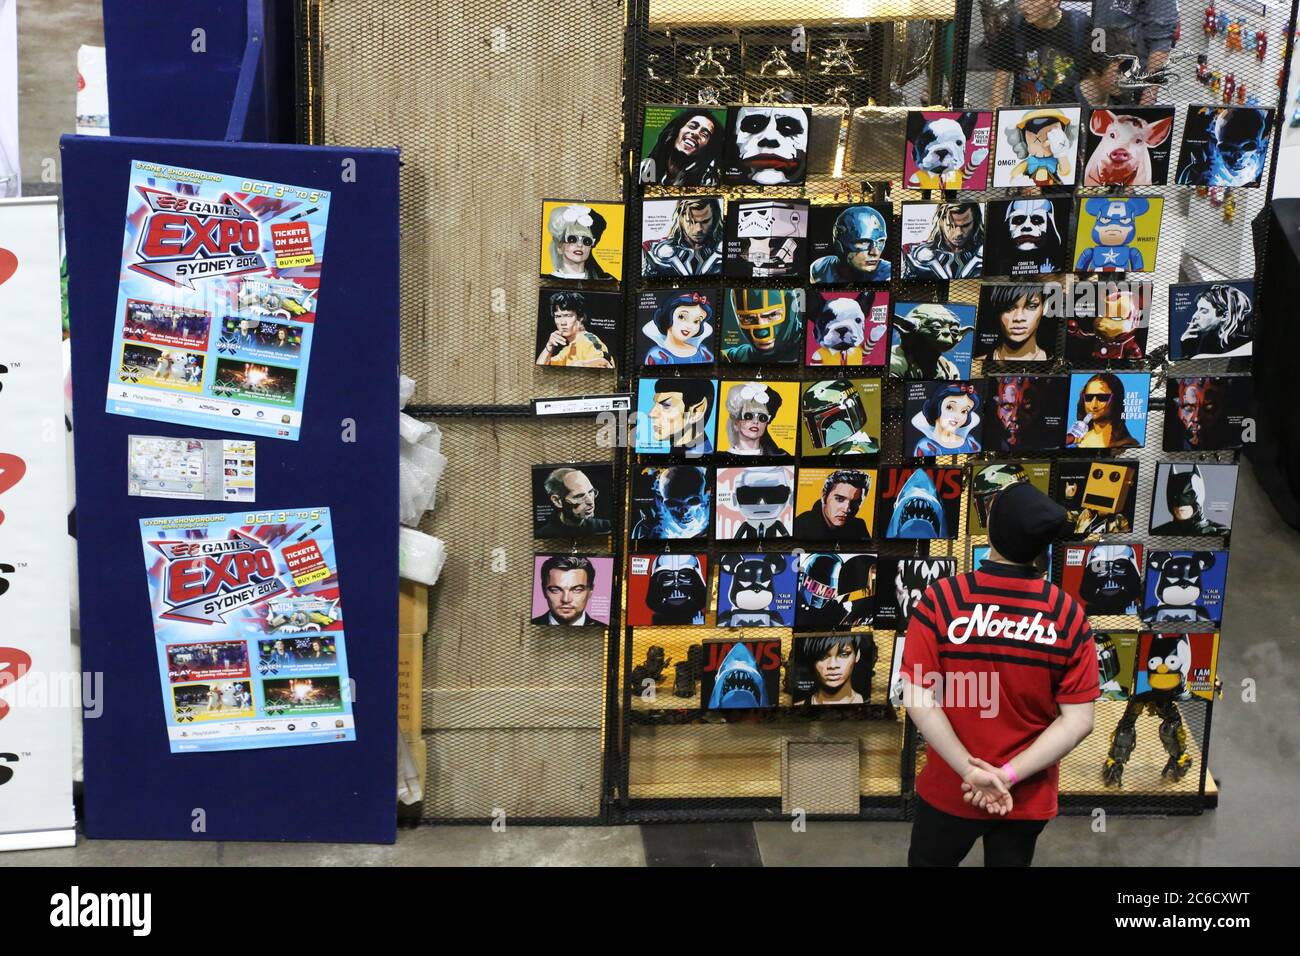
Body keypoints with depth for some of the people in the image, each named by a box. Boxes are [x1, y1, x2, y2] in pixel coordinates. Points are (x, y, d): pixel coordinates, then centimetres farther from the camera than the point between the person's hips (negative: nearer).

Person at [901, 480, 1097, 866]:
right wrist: (1008, 775, -15)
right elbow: (1078, 720, -13)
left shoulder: (942, 599, -18)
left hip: (949, 790, -1)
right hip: (1028, 798, 1)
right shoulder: (1068, 614, -12)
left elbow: (918, 698, -19)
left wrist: (970, 770, -16)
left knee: (928, 860, 22)